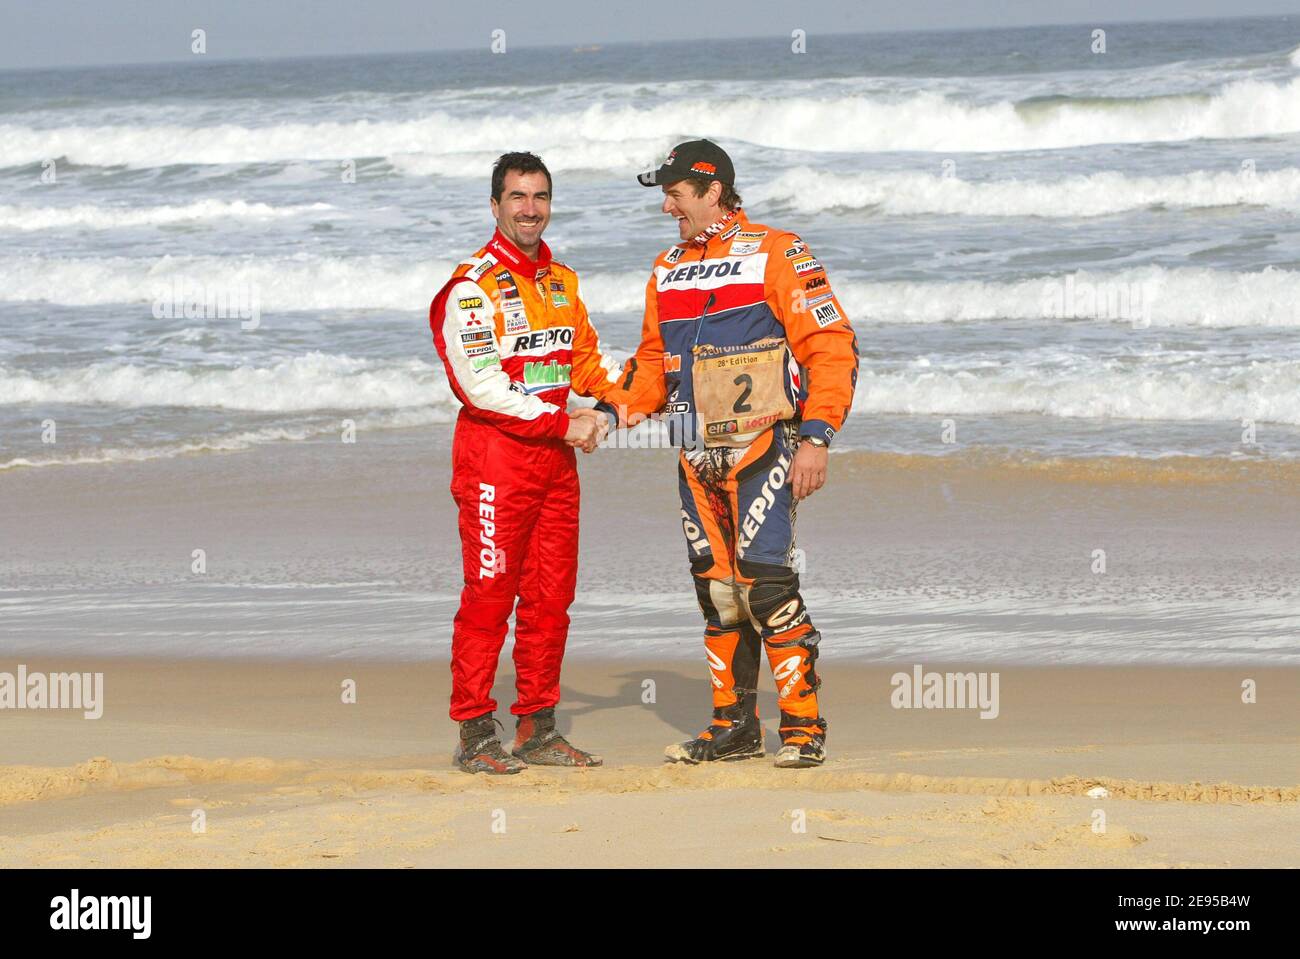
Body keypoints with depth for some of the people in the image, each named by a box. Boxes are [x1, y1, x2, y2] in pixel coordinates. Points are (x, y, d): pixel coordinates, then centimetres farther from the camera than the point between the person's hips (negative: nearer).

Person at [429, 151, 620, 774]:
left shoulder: (561, 282, 15)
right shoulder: (472, 287, -9)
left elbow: (586, 359, 25)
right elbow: (482, 385, -16)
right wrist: (564, 424, -16)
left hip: (555, 455, 7)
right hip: (494, 449, -7)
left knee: (550, 596, 8)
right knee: (489, 594, -7)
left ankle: (538, 730, 14)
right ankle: (475, 735, -3)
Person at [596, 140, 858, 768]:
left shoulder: (776, 255, -5)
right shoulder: (667, 272, 17)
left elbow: (830, 346, -9)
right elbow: (654, 361, 25)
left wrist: (816, 436, -16)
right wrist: (615, 409, 7)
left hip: (761, 448, -7)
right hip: (697, 457, 7)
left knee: (765, 580, -15)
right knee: (716, 589, 7)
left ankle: (803, 726, -10)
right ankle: (734, 725, 15)